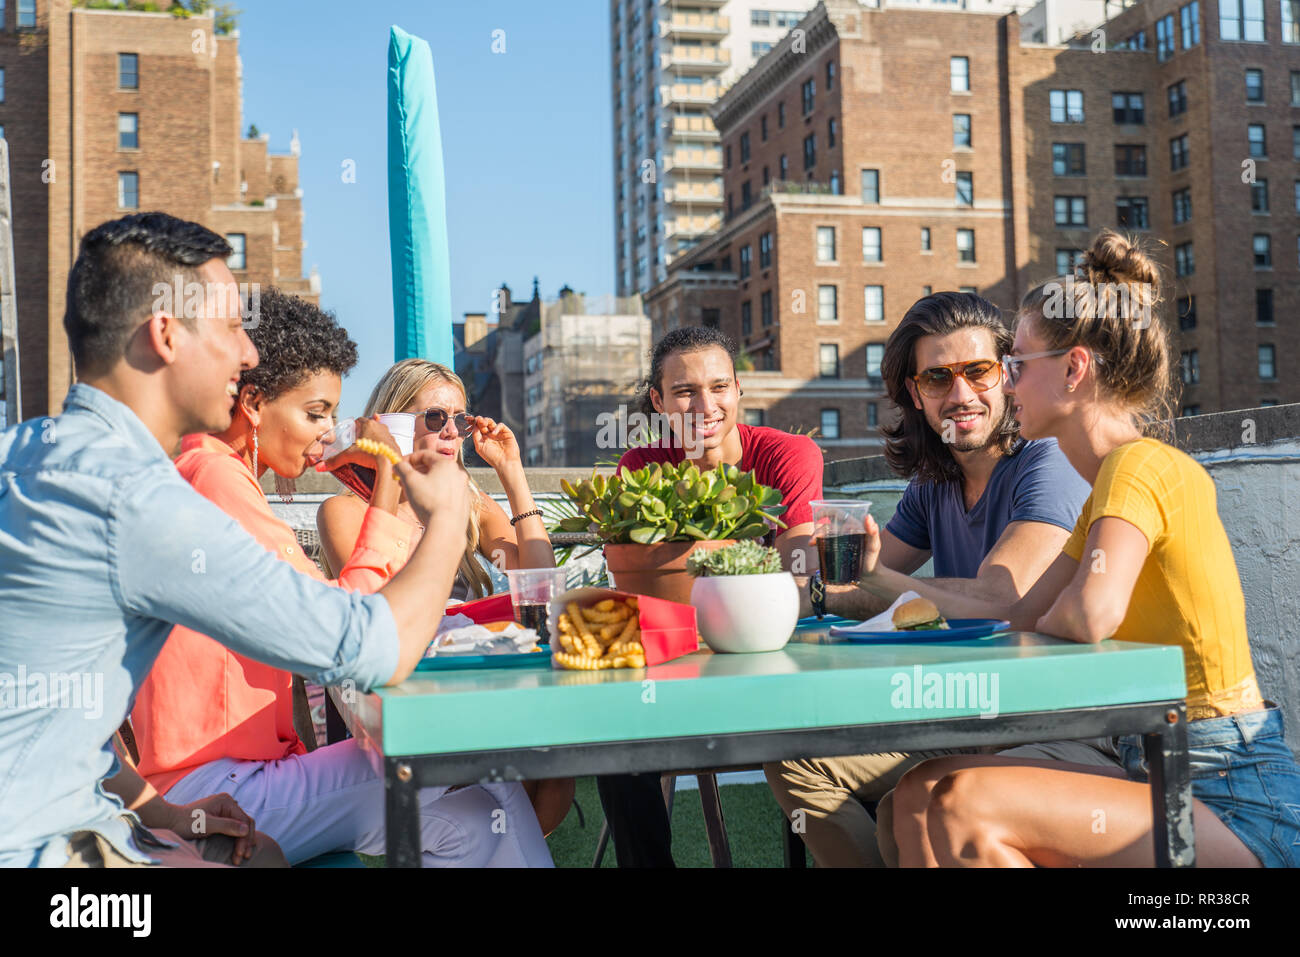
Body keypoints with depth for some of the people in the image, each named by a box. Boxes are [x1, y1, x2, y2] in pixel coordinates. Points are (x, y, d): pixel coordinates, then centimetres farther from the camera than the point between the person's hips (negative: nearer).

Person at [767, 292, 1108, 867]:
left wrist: (828, 591, -21)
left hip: (1067, 733, -8)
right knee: (794, 760, 1)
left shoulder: (1047, 465, -14)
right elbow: (861, 582, 11)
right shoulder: (933, 485, 12)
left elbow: (997, 596, -26)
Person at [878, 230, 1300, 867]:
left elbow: (1091, 613, -31)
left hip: (1237, 806, -9)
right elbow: (1019, 618, 14)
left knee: (965, 805, -23)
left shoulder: (1141, 466, -15)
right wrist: (880, 577, 13)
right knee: (921, 793, -3)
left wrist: (1046, 624, -7)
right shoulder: (1109, 490, 15)